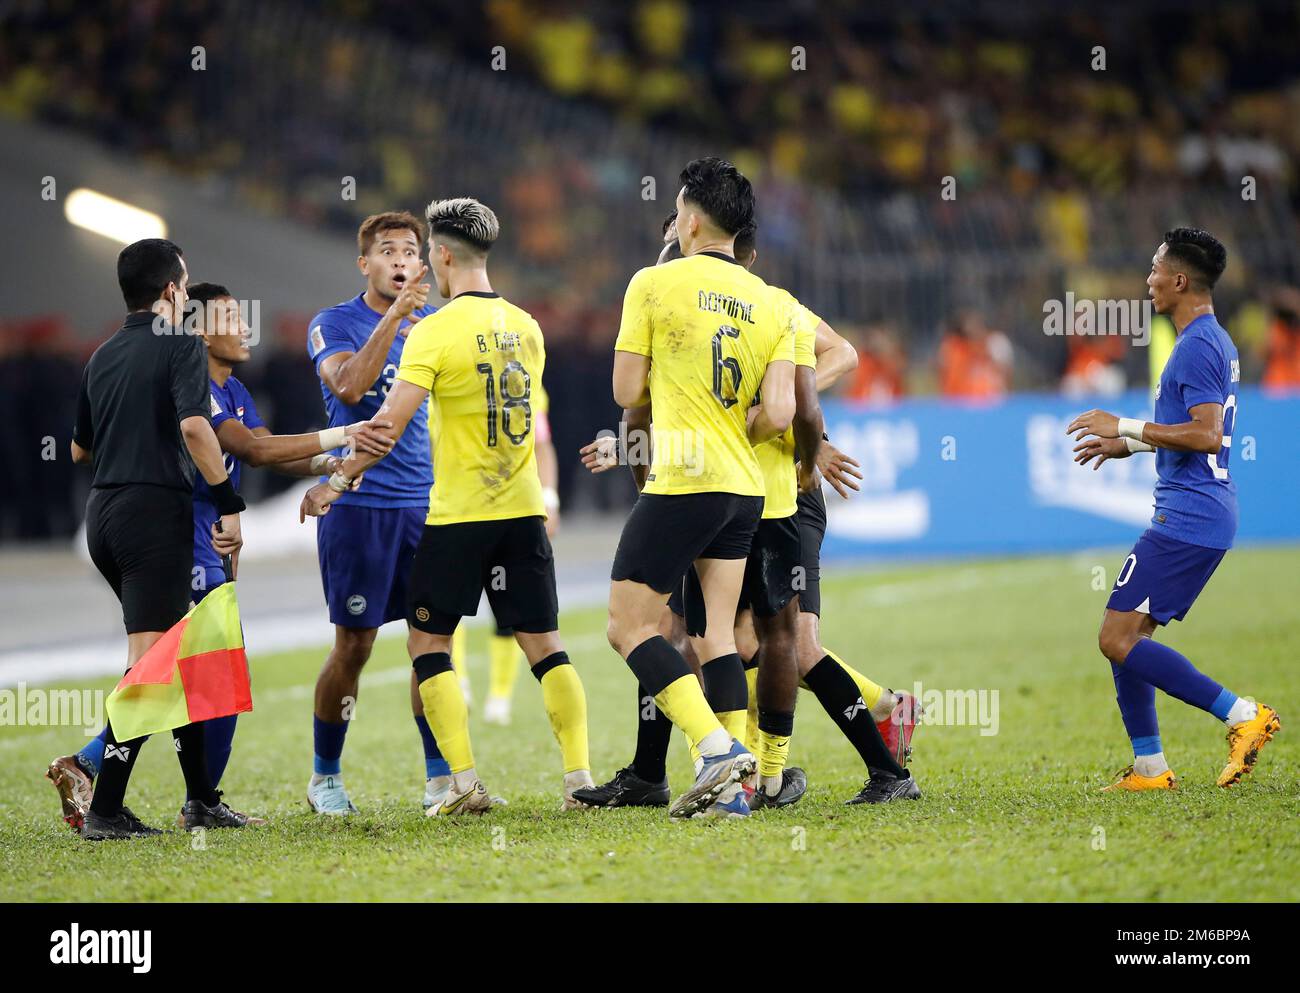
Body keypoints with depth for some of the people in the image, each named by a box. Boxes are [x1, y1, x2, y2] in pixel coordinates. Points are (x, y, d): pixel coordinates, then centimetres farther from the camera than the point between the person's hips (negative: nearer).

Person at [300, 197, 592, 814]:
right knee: (543, 644, 7)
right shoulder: (525, 328, 8)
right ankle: (579, 775, -2)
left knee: (428, 642, 6)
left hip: (458, 514, -5)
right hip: (524, 509, 5)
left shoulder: (436, 332, -11)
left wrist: (336, 483, -2)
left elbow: (389, 424, -12)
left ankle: (465, 782, -3)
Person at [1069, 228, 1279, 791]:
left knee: (1119, 639, -12)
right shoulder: (1216, 341, 18)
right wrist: (1128, 445, 25)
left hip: (1187, 518, -11)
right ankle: (1149, 768, 13)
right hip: (1207, 516, 11)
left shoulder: (1196, 346, -15)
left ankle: (1241, 714, -14)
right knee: (1126, 637, 13)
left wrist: (1125, 427, -18)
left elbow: (1207, 435, -24)